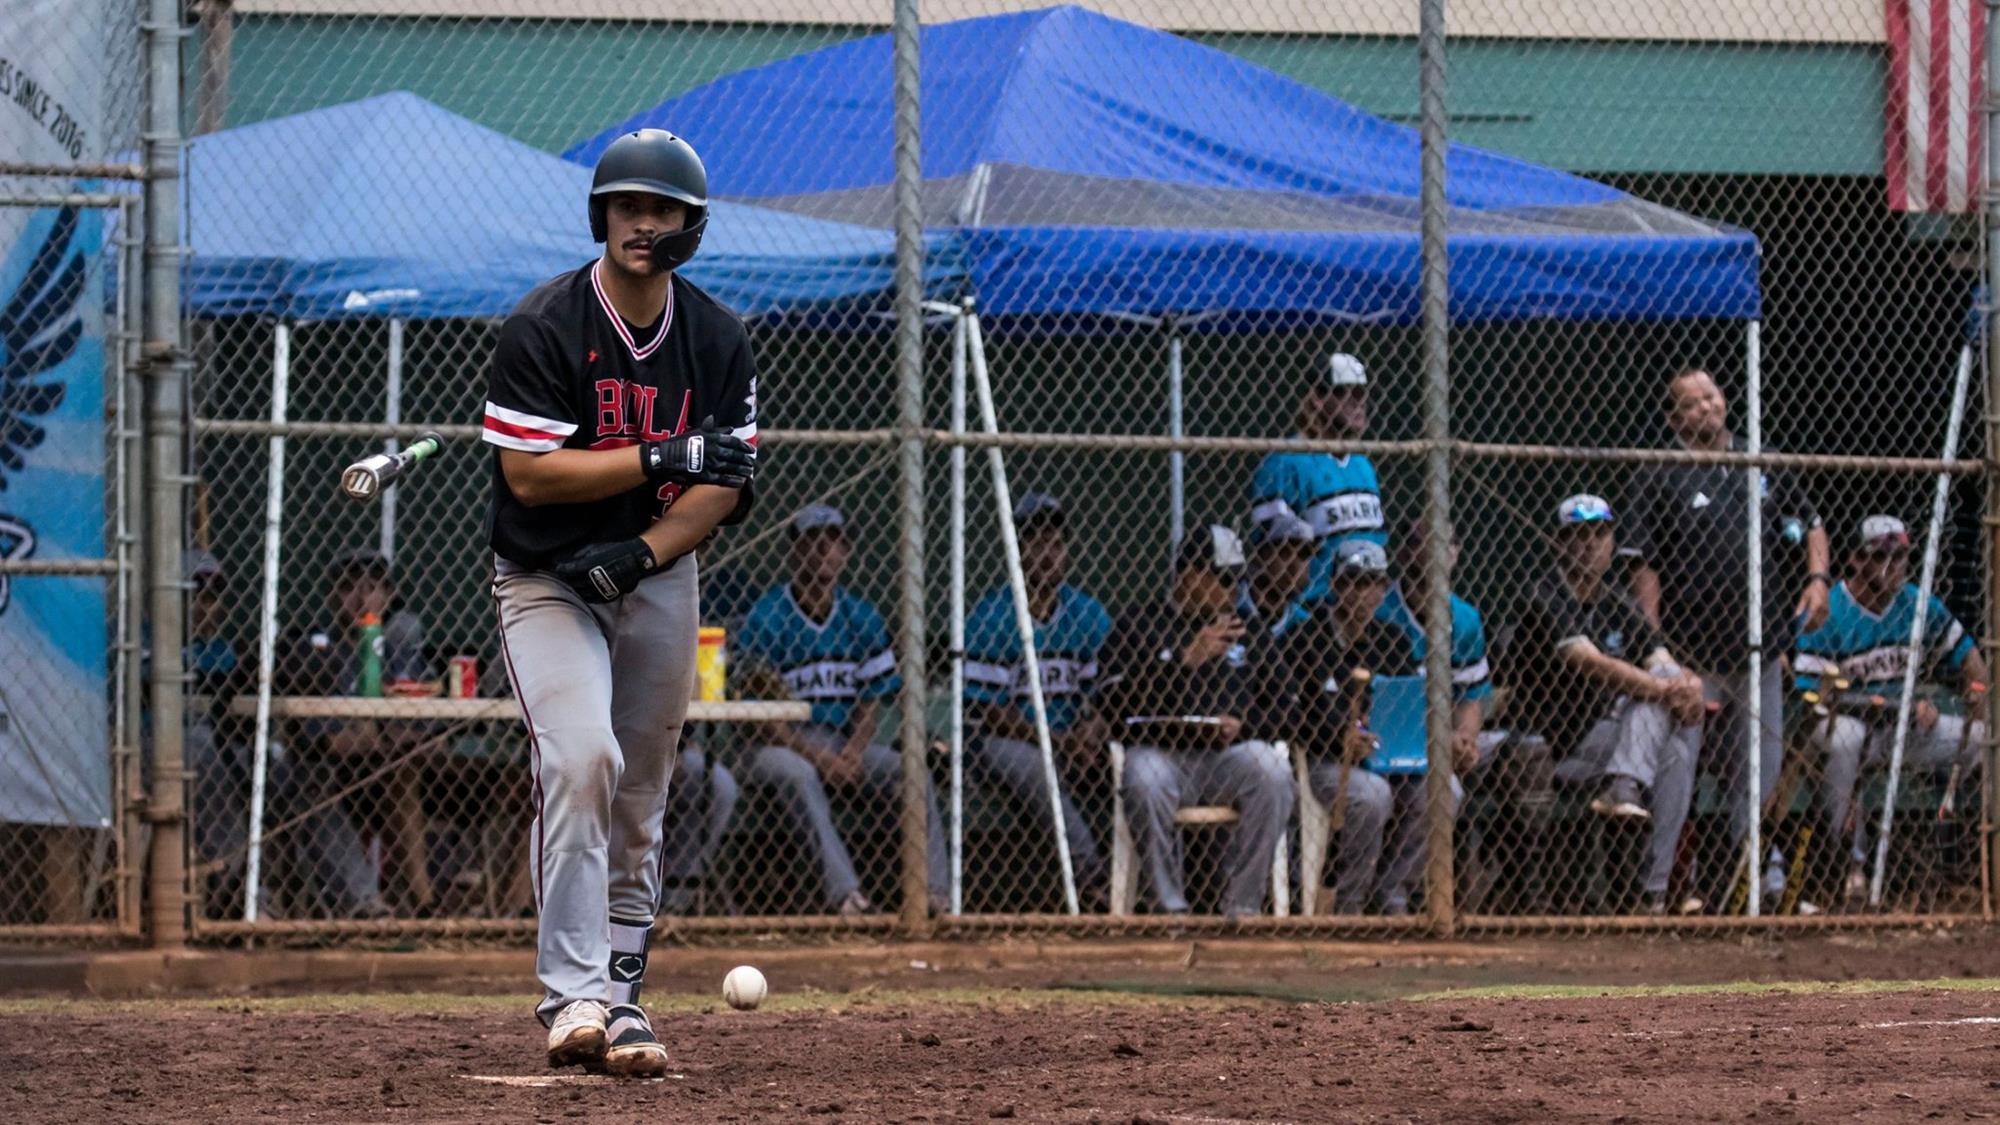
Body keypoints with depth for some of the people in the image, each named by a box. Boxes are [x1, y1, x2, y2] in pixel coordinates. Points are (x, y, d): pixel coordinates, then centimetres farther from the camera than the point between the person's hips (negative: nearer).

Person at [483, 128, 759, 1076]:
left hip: (659, 581, 5)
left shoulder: (717, 340, 0)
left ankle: (619, 998, 16)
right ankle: (573, 996, -27)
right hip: (546, 581, -4)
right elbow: (530, 474, -18)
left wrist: (641, 552, -18)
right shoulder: (544, 326, -14)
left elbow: (726, 482, -1)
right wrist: (661, 459, -24)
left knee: (639, 801, 7)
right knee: (581, 758, -24)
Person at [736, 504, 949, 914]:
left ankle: (936, 890, -24)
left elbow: (872, 698, 10)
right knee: (799, 774, -36)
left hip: (845, 744, 4)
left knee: (905, 770, -20)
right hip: (778, 744, -4)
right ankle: (843, 891, -45)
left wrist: (854, 753, -11)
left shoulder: (862, 618, 10)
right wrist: (819, 758, -19)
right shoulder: (767, 618, -6)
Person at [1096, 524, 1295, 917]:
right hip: (1159, 749, -2)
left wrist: (1242, 725, -7)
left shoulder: (1251, 632, 20)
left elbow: (1282, 708, 16)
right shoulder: (1136, 627, 9)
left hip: (1233, 751, 3)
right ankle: (1171, 909, -26)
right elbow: (1111, 703, -7)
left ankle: (1242, 907, -24)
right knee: (1144, 781, -37)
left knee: (1272, 773, -30)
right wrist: (1185, 659, -14)